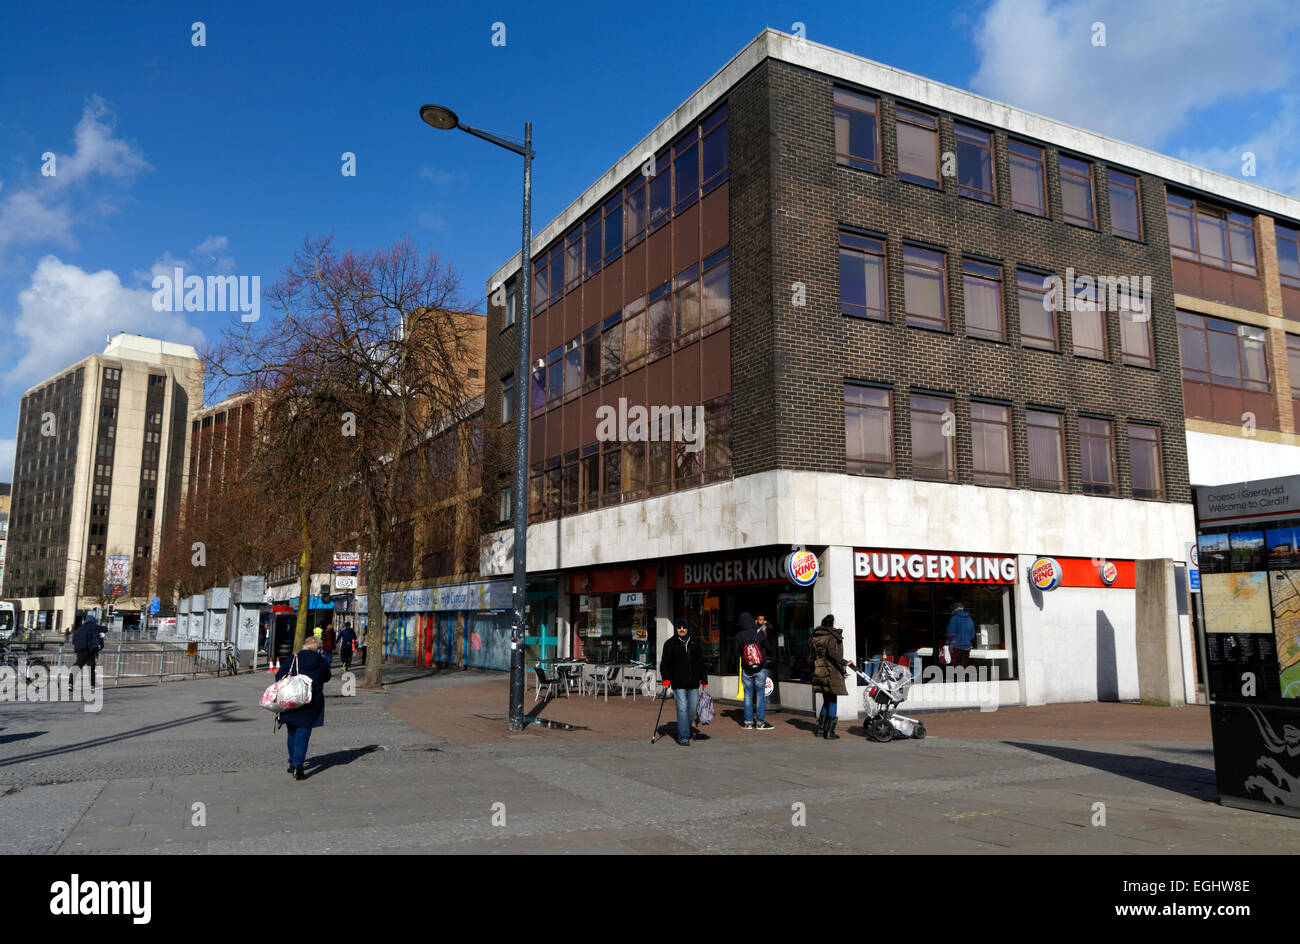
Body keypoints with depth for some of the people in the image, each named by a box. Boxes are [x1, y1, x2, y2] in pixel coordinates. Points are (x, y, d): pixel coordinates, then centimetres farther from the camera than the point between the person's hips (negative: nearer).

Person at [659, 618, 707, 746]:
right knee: (682, 709, -9)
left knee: (692, 708, 6)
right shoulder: (670, 643, 2)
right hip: (678, 683, -4)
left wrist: (703, 680, 14)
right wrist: (665, 678, -11)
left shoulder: (694, 643, 13)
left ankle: (687, 732, 25)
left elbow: (701, 662, 18)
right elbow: (664, 663, 1)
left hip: (693, 682, 4)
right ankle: (683, 737, -5)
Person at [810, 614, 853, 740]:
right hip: (831, 673, -6)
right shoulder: (831, 637, -12)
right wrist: (844, 663, -21)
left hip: (819, 672, 6)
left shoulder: (815, 637, 9)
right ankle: (829, 732, 0)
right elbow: (832, 653, -25)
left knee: (826, 701, 19)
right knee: (833, 702, 2)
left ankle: (820, 728, 18)